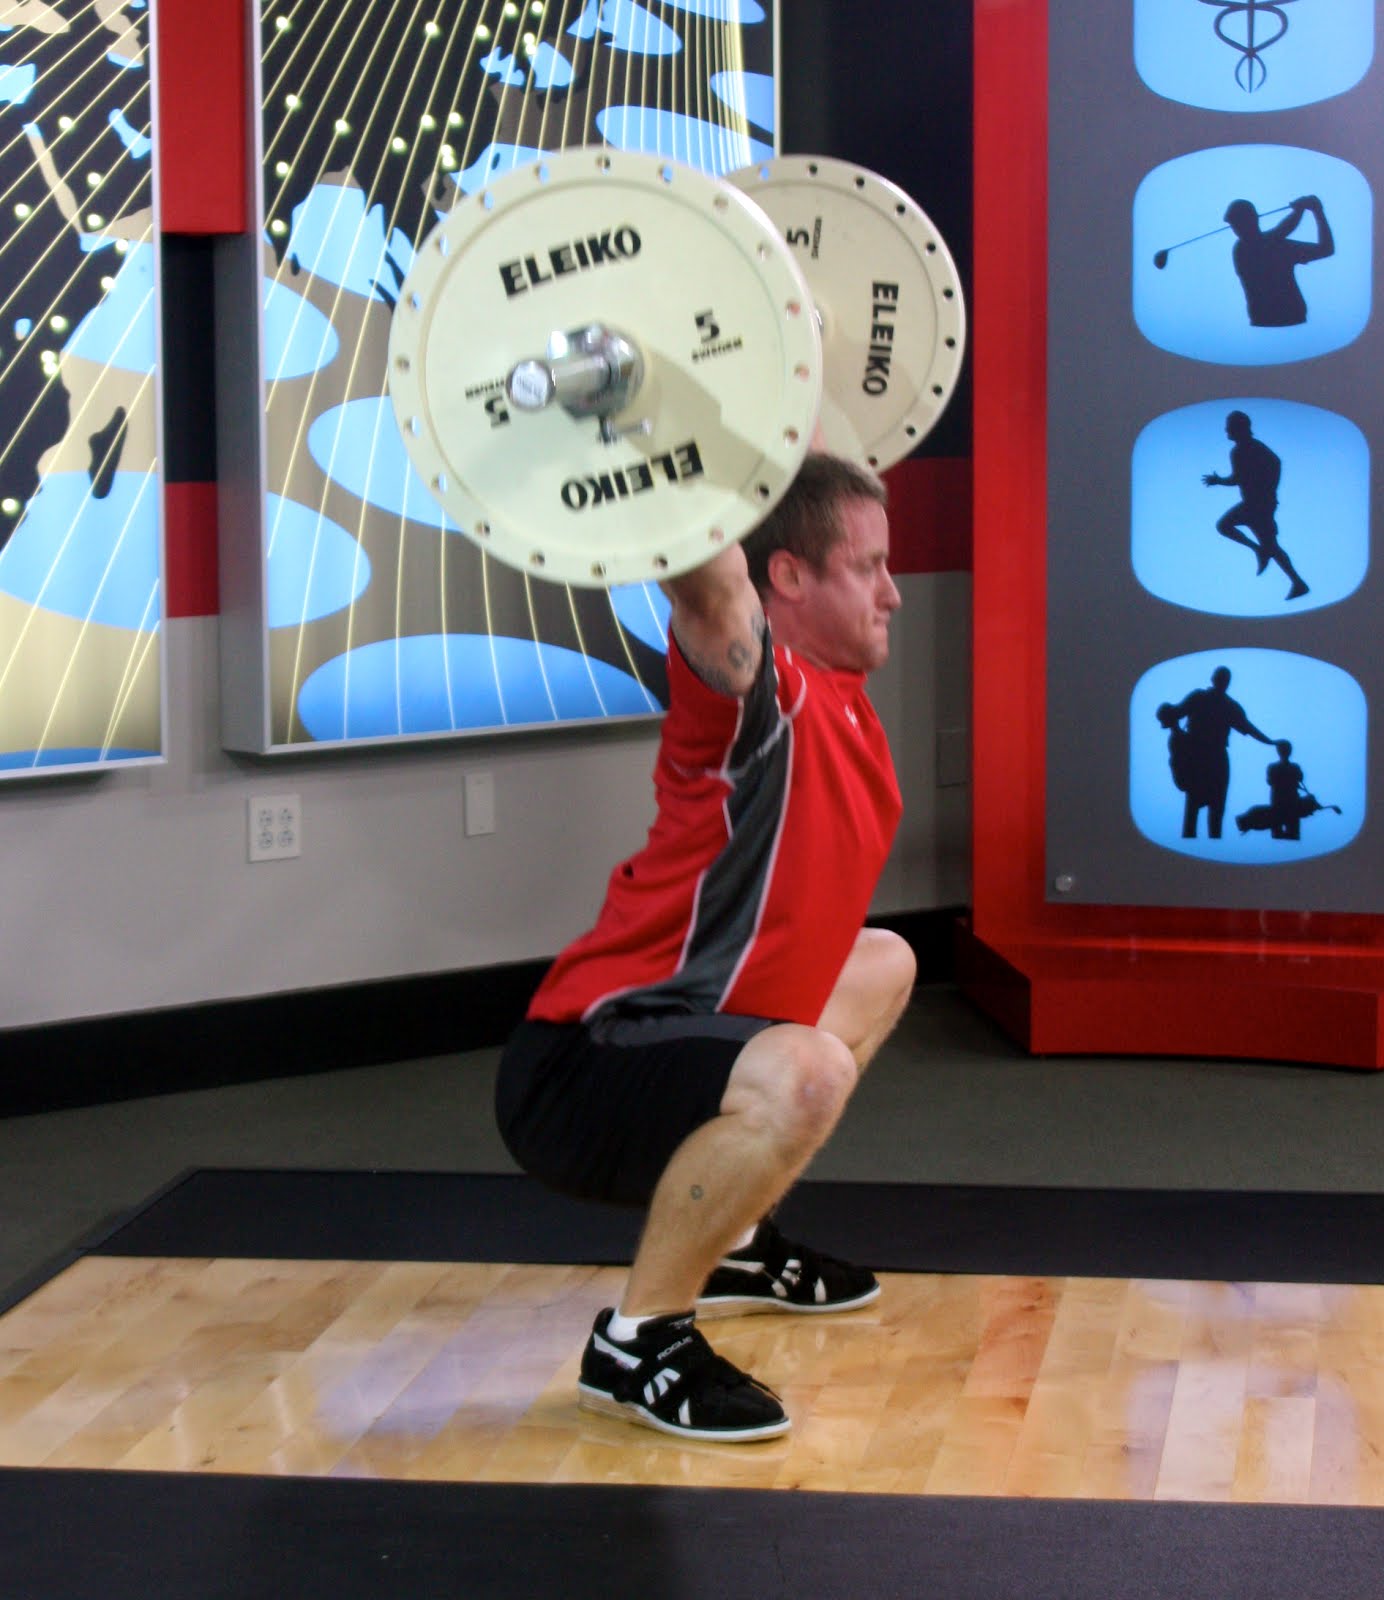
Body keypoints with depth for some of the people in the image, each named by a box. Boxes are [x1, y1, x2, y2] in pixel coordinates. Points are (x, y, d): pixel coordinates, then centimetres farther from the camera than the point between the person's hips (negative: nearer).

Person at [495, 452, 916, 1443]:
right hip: (581, 1072, -11)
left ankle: (733, 1243, 28)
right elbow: (705, 581, -43)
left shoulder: (834, 692, 8)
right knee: (804, 1073, -40)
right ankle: (639, 1339, -19)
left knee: (881, 965, 32)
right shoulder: (754, 690, -18)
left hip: (684, 1034, 11)